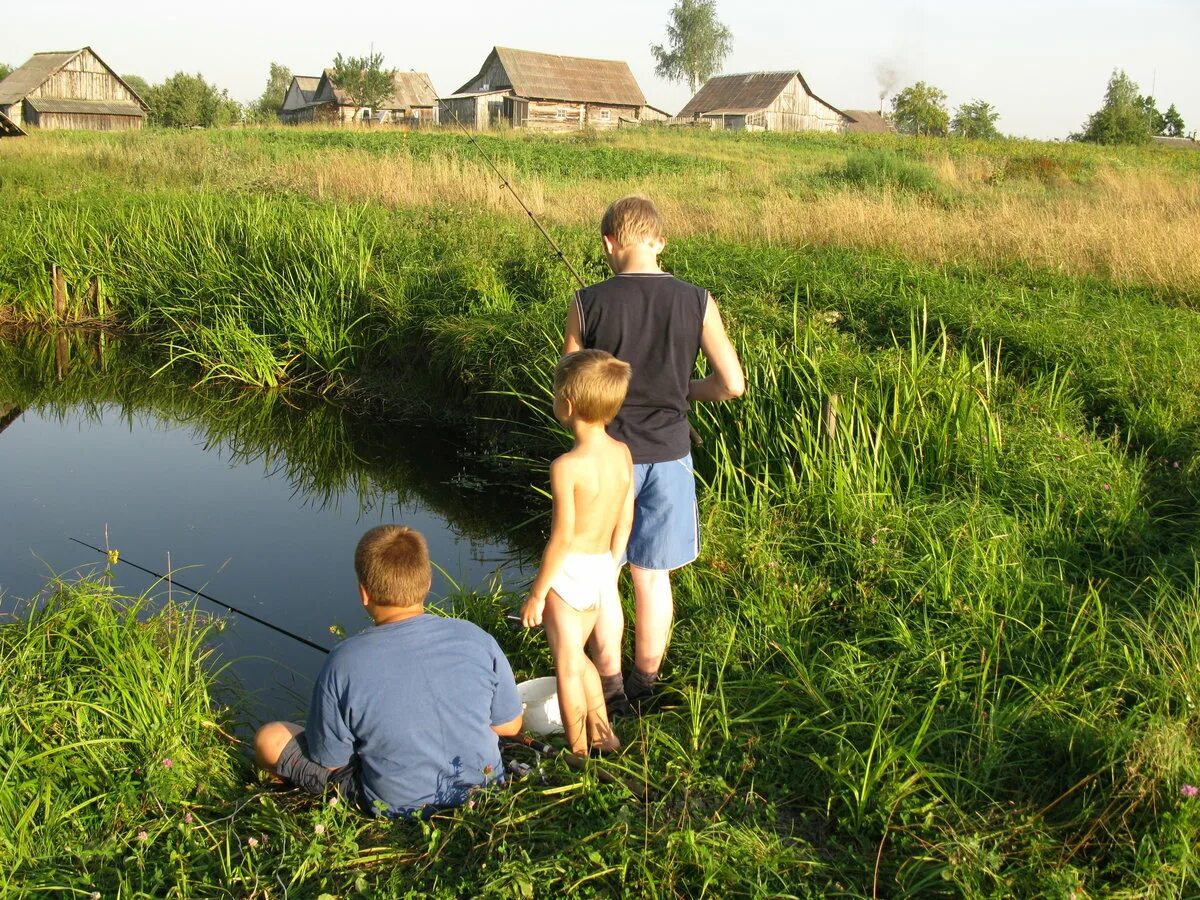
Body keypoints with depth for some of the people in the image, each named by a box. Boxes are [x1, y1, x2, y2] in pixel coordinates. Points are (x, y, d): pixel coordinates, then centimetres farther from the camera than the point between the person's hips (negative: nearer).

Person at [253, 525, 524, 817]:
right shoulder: (477, 640, -17)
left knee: (269, 739, 8)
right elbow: (510, 726, -4)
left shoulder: (343, 666, -24)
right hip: (483, 784, 4)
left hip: (395, 808, -4)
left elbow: (330, 759, -10)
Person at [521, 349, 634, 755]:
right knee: (577, 656, 26)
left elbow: (562, 537, -20)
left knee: (568, 666, 8)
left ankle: (579, 754, 21)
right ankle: (603, 734, 30)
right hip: (601, 570, 7)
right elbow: (624, 522, 7)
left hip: (569, 571, -7)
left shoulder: (567, 466, -23)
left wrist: (536, 594, -10)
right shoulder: (623, 454, -1)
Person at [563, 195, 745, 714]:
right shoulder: (696, 302, -7)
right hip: (667, 455, 2)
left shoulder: (588, 304, -11)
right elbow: (733, 384, -7)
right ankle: (645, 686, 27)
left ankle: (610, 689, 22)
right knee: (652, 577, 15)